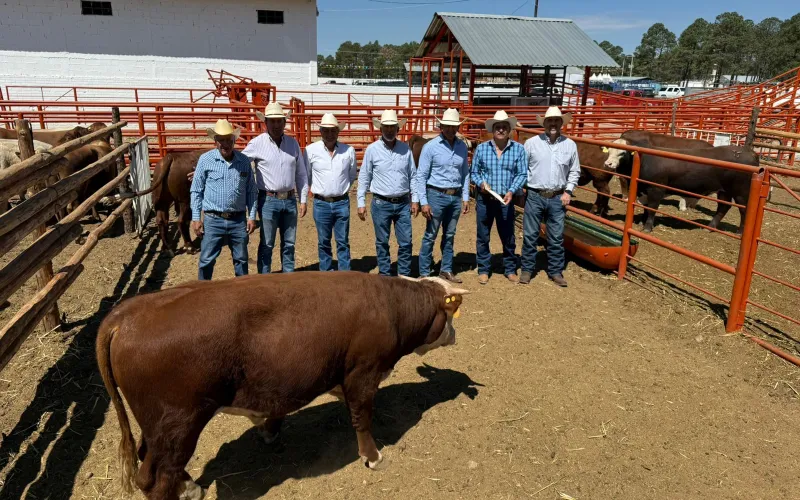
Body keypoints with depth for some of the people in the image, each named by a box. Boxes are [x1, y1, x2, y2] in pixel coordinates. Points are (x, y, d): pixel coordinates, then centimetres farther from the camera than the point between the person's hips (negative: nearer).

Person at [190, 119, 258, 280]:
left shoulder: (244, 161, 2)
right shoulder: (205, 159, -3)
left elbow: (251, 191, 7)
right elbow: (196, 191, 0)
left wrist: (252, 216, 2)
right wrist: (196, 218, -4)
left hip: (239, 220, 2)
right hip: (213, 220, -2)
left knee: (241, 259, 13)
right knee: (206, 260, 6)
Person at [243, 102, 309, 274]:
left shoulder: (293, 143, 5)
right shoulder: (257, 143, -6)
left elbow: (301, 174, 9)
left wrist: (303, 200, 6)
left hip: (290, 200, 4)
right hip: (268, 200, -3)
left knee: (289, 244, 12)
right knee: (267, 244, 4)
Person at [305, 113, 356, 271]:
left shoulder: (349, 150, 0)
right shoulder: (311, 150, -3)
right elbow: (306, 176, 9)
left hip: (342, 203, 1)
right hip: (321, 203, 0)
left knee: (343, 242, 6)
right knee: (324, 242, 9)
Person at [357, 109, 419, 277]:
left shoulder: (405, 148, 3)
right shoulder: (372, 149, -4)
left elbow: (413, 176, 8)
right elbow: (363, 178, 0)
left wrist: (415, 200, 4)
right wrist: (361, 203, -4)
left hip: (403, 203, 2)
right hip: (381, 204, -2)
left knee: (406, 242, 5)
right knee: (382, 242, 9)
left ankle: (404, 276, 18)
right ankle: (385, 275, 22)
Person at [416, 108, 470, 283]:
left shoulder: (462, 146, 5)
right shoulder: (431, 146, -8)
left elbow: (465, 174, 12)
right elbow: (421, 176, -8)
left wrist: (466, 198, 7)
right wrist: (424, 202, -13)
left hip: (456, 197, 5)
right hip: (436, 196, -4)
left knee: (449, 236, 14)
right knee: (430, 236, 2)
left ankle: (446, 270, 26)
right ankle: (424, 273, 11)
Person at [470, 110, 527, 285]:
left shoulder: (518, 149, -2)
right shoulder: (481, 148, 0)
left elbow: (522, 174, -3)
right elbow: (473, 172, 6)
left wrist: (512, 191, -17)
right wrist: (481, 183, -15)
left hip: (506, 200, 0)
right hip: (484, 199, 0)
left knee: (508, 237, 11)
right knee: (483, 237, 8)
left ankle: (510, 270, 26)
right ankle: (483, 270, 22)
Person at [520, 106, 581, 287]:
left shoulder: (570, 145, 5)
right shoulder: (531, 143, -2)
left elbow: (574, 171, 12)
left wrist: (568, 191, 2)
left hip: (557, 198, 2)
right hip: (535, 196, -2)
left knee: (556, 237, 8)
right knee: (530, 235, 5)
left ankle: (555, 271, 21)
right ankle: (527, 269, 19)